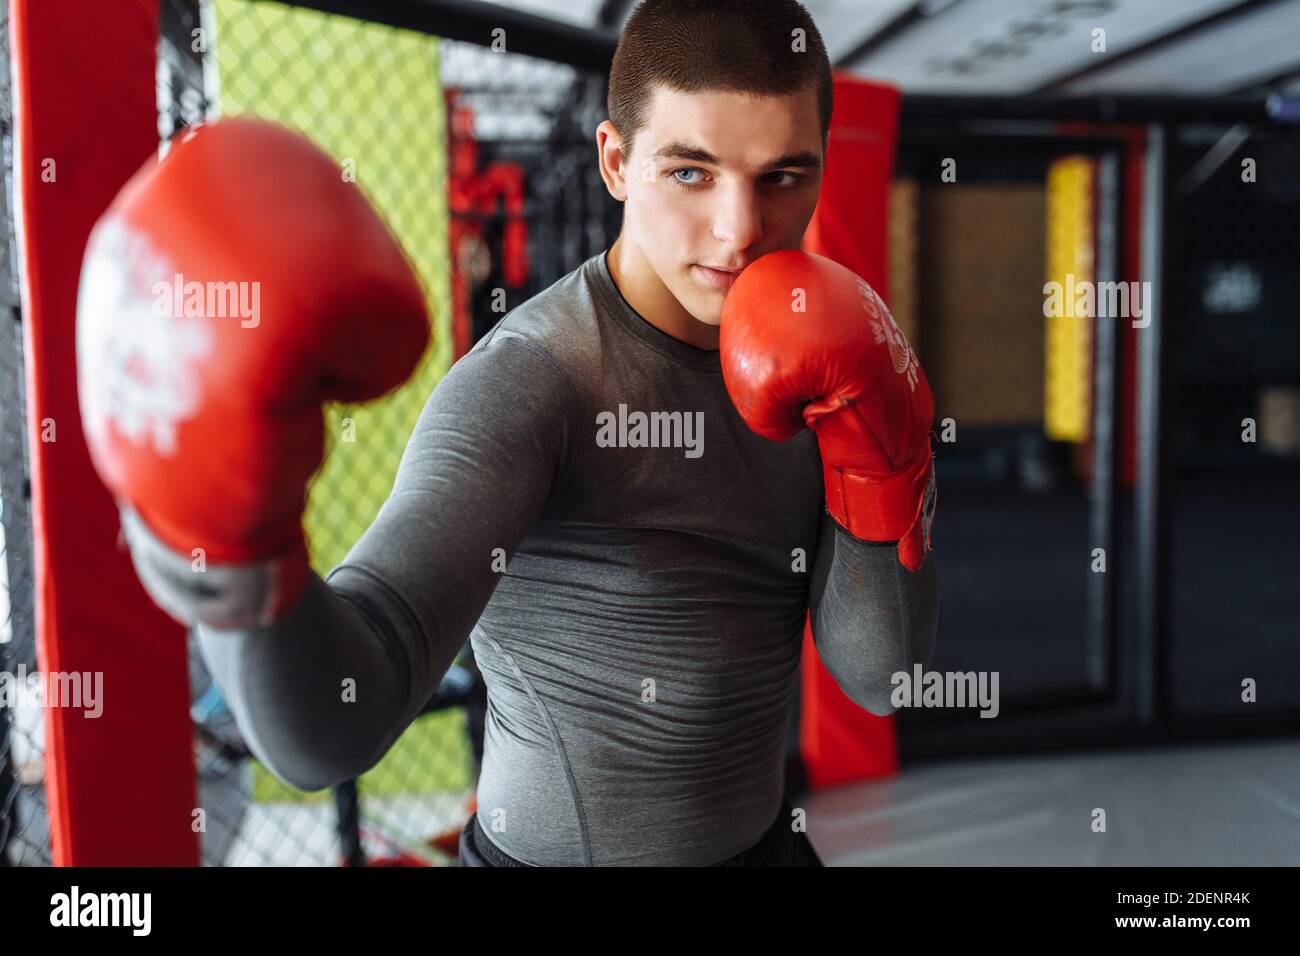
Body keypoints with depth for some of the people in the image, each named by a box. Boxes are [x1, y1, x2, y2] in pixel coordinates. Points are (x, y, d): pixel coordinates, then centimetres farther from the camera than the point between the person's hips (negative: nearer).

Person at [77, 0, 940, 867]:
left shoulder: (793, 366, -7)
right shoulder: (523, 381, -25)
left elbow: (884, 681, -7)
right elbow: (327, 732, -36)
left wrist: (877, 462, -20)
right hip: (551, 847, -5)